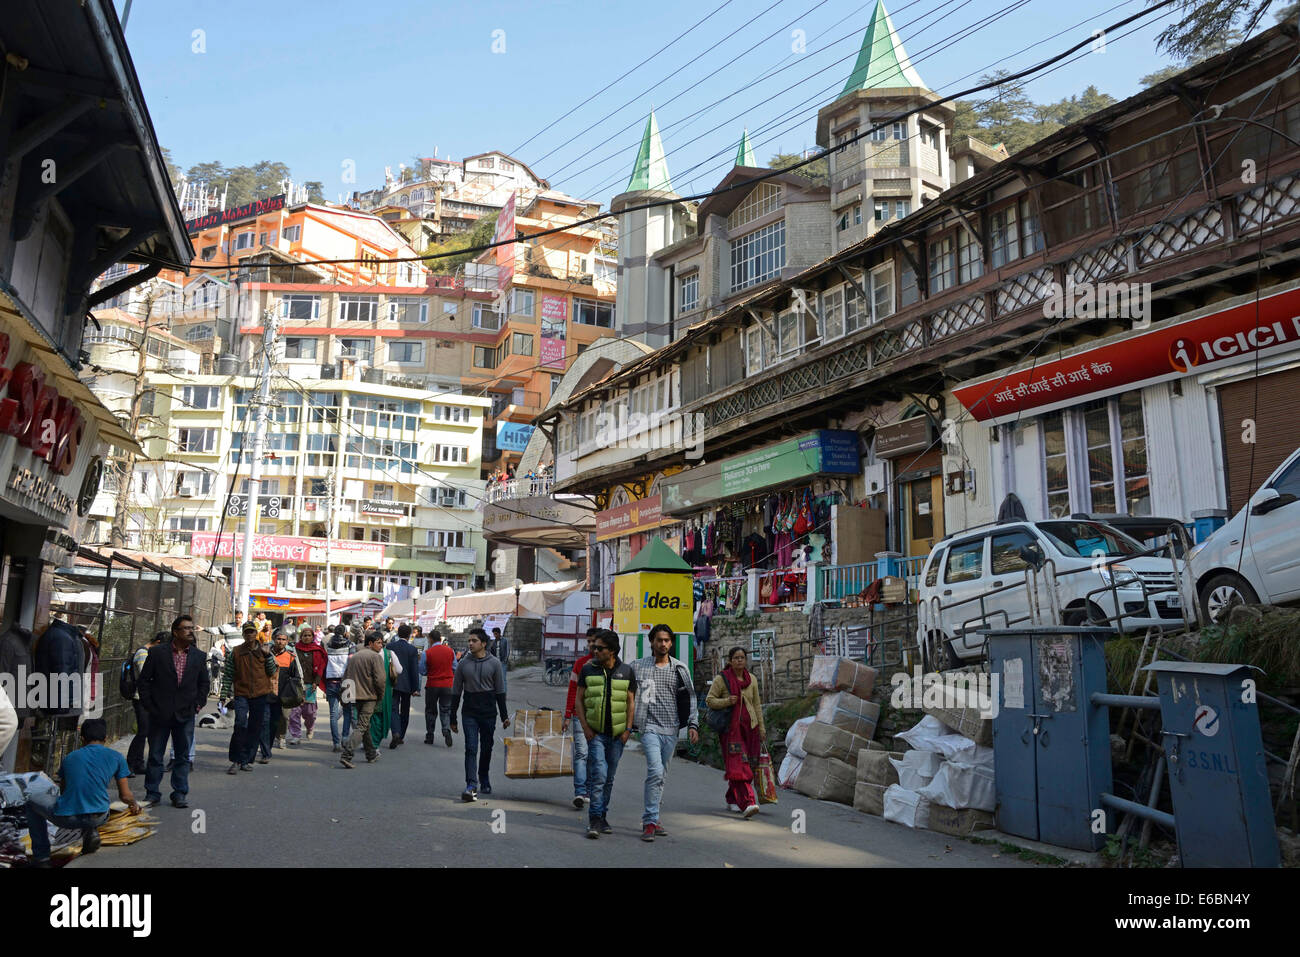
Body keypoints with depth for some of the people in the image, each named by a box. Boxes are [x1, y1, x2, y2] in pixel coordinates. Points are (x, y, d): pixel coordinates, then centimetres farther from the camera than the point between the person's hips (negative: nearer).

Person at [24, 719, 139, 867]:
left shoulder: (69, 758, 14)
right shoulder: (116, 757, 7)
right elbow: (125, 795, 9)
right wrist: (134, 805, 34)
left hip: (65, 819, 0)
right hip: (98, 818, 0)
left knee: (32, 804, 29)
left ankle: (41, 858, 21)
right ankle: (90, 831, 6)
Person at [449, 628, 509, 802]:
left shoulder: (494, 663, 0)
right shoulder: (464, 664, 2)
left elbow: (500, 691, 5)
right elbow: (456, 692, 7)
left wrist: (504, 716, 3)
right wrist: (453, 719, 7)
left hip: (488, 713, 0)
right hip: (469, 713, 0)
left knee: (486, 749, 10)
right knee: (471, 748, -10)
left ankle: (484, 779, 31)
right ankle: (471, 786, -15)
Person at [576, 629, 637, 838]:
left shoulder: (626, 671, 3)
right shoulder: (587, 669, 2)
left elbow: (631, 702, 7)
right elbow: (579, 700, 5)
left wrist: (628, 729, -2)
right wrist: (585, 728, -4)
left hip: (617, 734, 2)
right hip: (595, 732, -2)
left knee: (609, 778, 10)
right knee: (599, 774, -14)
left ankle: (603, 817, 22)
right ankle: (595, 820, -9)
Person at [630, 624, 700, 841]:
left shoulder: (680, 669, 8)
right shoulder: (638, 666, 1)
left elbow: (690, 698, 11)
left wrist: (693, 725, 3)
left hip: (671, 729, 4)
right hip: (650, 727, -3)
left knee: (661, 776, 10)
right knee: (655, 771, -18)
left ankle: (650, 818, 22)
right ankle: (650, 822, -12)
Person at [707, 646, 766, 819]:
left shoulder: (751, 679, 10)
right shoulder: (721, 679, -3)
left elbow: (757, 705, 16)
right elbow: (709, 700, -3)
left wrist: (761, 727, 14)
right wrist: (727, 701, -18)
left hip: (749, 726, 5)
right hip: (731, 727, -5)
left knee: (747, 765, 8)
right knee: (738, 765, -14)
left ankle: (732, 799, 25)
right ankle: (747, 803, -21)